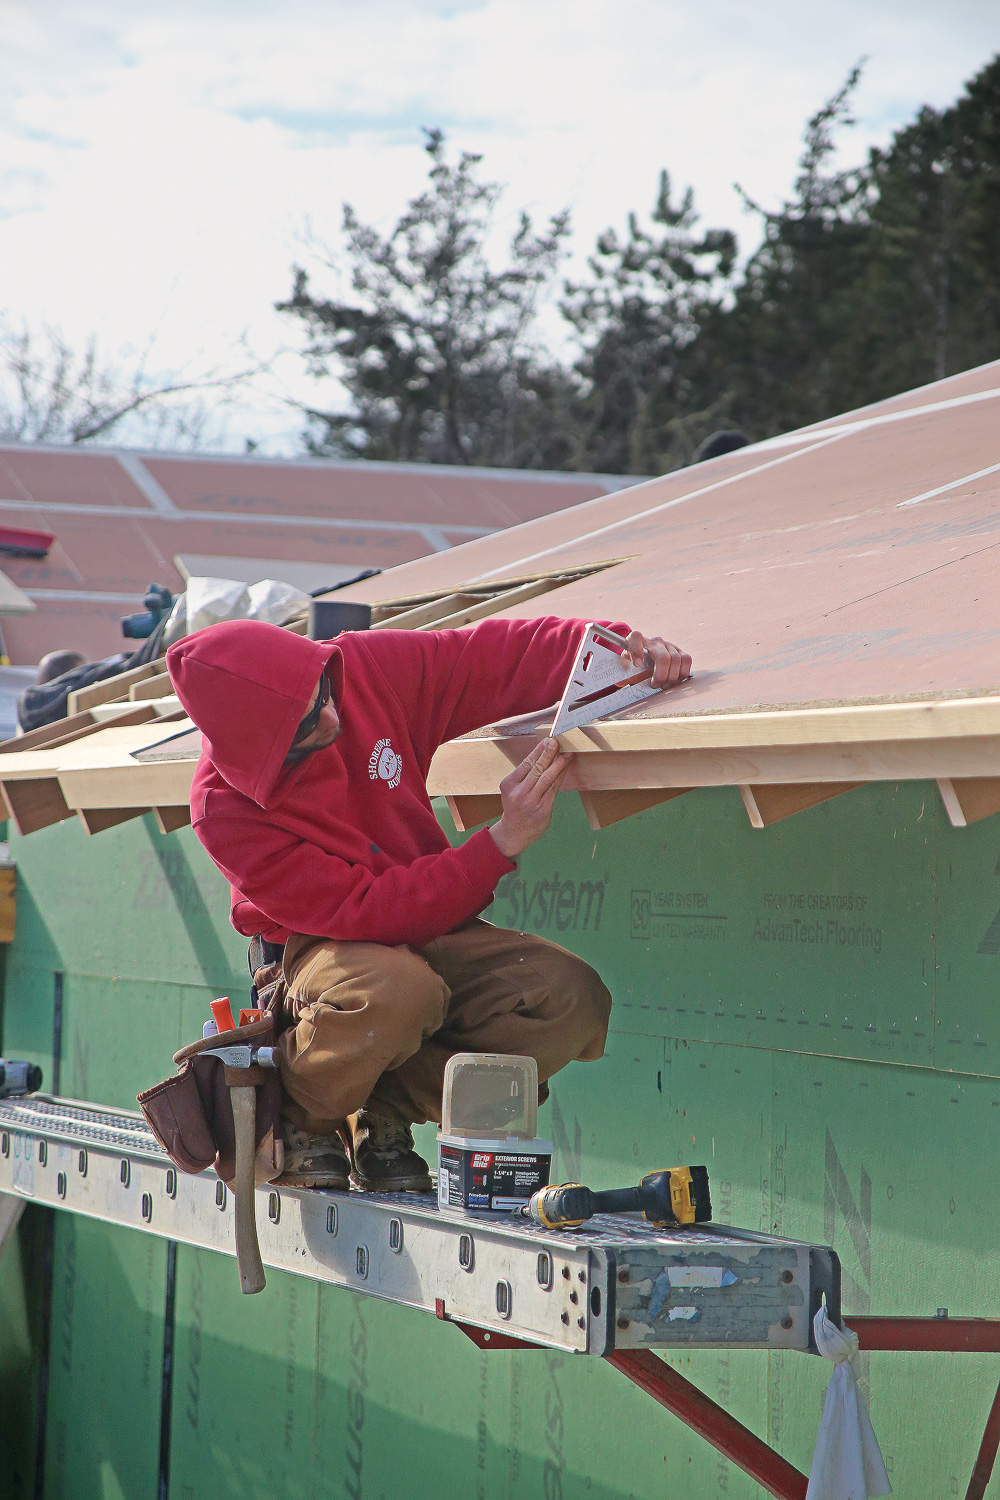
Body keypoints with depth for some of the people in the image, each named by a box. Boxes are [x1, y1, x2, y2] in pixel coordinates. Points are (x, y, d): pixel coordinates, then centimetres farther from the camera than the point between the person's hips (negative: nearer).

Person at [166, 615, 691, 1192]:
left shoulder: (368, 668, -14)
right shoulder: (227, 810, -25)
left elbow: (498, 655, -2)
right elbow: (362, 912, -28)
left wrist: (624, 646, -18)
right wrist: (503, 841, -34)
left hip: (428, 930, 5)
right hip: (321, 947, -5)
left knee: (573, 1000, -21)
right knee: (396, 992, -41)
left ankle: (383, 1114, -5)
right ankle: (292, 1114, -10)